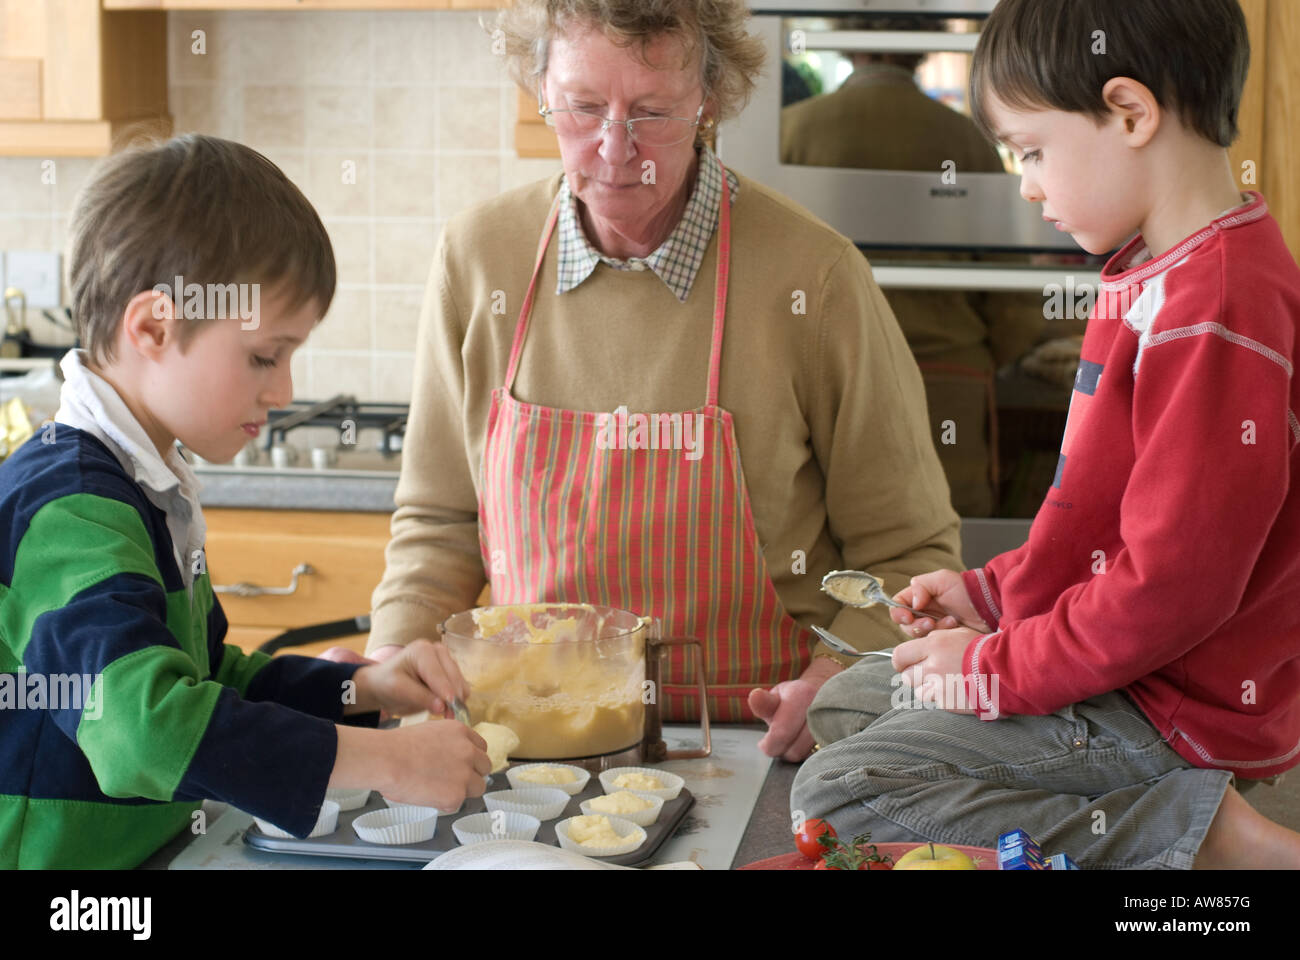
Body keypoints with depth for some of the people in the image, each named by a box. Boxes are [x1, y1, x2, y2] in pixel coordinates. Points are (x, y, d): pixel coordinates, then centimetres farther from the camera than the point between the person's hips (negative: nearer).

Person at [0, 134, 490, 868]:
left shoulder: (148, 491, 13)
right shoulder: (70, 509, -17)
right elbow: (147, 721, -29)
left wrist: (360, 689, 7)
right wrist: (386, 761, -26)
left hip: (155, 851, 8)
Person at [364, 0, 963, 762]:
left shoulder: (814, 276, -7)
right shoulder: (476, 256, 3)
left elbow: (907, 550, 1)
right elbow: (441, 521, 14)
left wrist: (838, 678, -15)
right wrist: (395, 657, -2)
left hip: (745, 748, -3)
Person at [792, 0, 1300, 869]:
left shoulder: (1215, 316, -26)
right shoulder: (1158, 276, 9)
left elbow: (1175, 584, -27)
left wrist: (1005, 668, -17)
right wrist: (994, 592, 14)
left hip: (1176, 703, -11)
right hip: (1119, 658, 11)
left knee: (836, 793, -16)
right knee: (842, 704, 18)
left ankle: (1200, 831, -15)